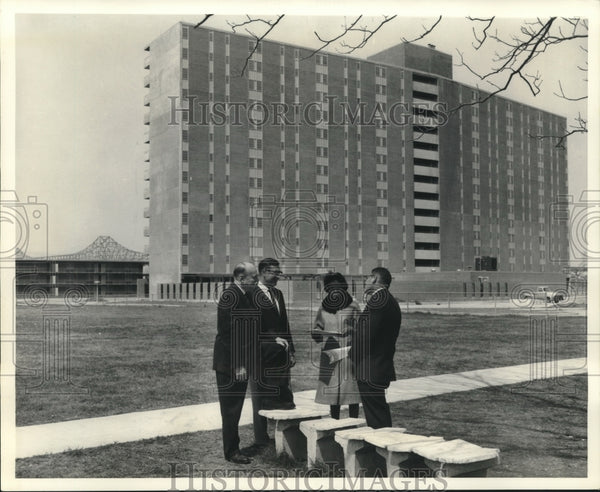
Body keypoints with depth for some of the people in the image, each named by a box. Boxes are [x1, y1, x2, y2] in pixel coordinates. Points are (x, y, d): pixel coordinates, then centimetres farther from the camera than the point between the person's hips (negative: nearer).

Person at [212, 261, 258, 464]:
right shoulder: (229, 296, -18)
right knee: (231, 408, 1)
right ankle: (231, 451, 12)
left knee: (235, 407, 16)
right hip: (230, 363, -9)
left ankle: (233, 447, 26)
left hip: (240, 363, 9)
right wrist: (238, 365, -21)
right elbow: (228, 333, -21)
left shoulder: (243, 296, 12)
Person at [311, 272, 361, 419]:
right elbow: (316, 331, 12)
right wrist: (325, 337, -9)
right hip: (330, 356, 3)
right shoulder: (323, 308, 8)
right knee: (332, 390, 7)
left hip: (348, 355, -3)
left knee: (351, 390, -1)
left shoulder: (352, 306, -1)